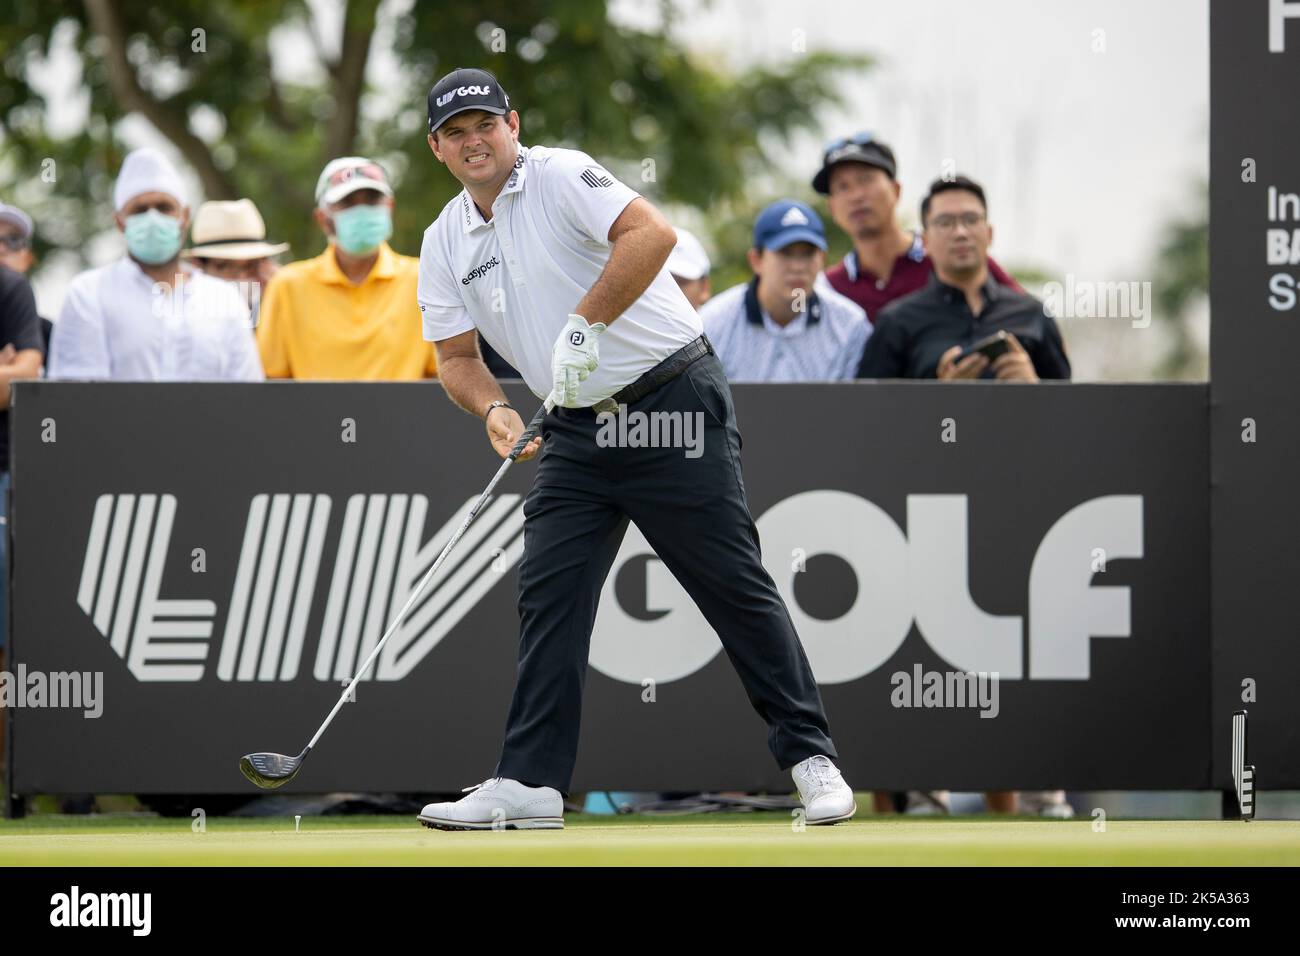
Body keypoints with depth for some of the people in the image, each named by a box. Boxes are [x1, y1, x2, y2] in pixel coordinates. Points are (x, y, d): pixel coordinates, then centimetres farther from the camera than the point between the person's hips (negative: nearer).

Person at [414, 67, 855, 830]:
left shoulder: (560, 175, -11)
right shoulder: (445, 244, 9)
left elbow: (652, 234, -26)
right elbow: (457, 355, 12)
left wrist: (586, 324, -28)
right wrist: (493, 409, -9)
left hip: (674, 403, -6)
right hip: (577, 433, 6)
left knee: (735, 586, -5)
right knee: (548, 596, -3)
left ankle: (810, 755, 2)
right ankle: (531, 783, 0)